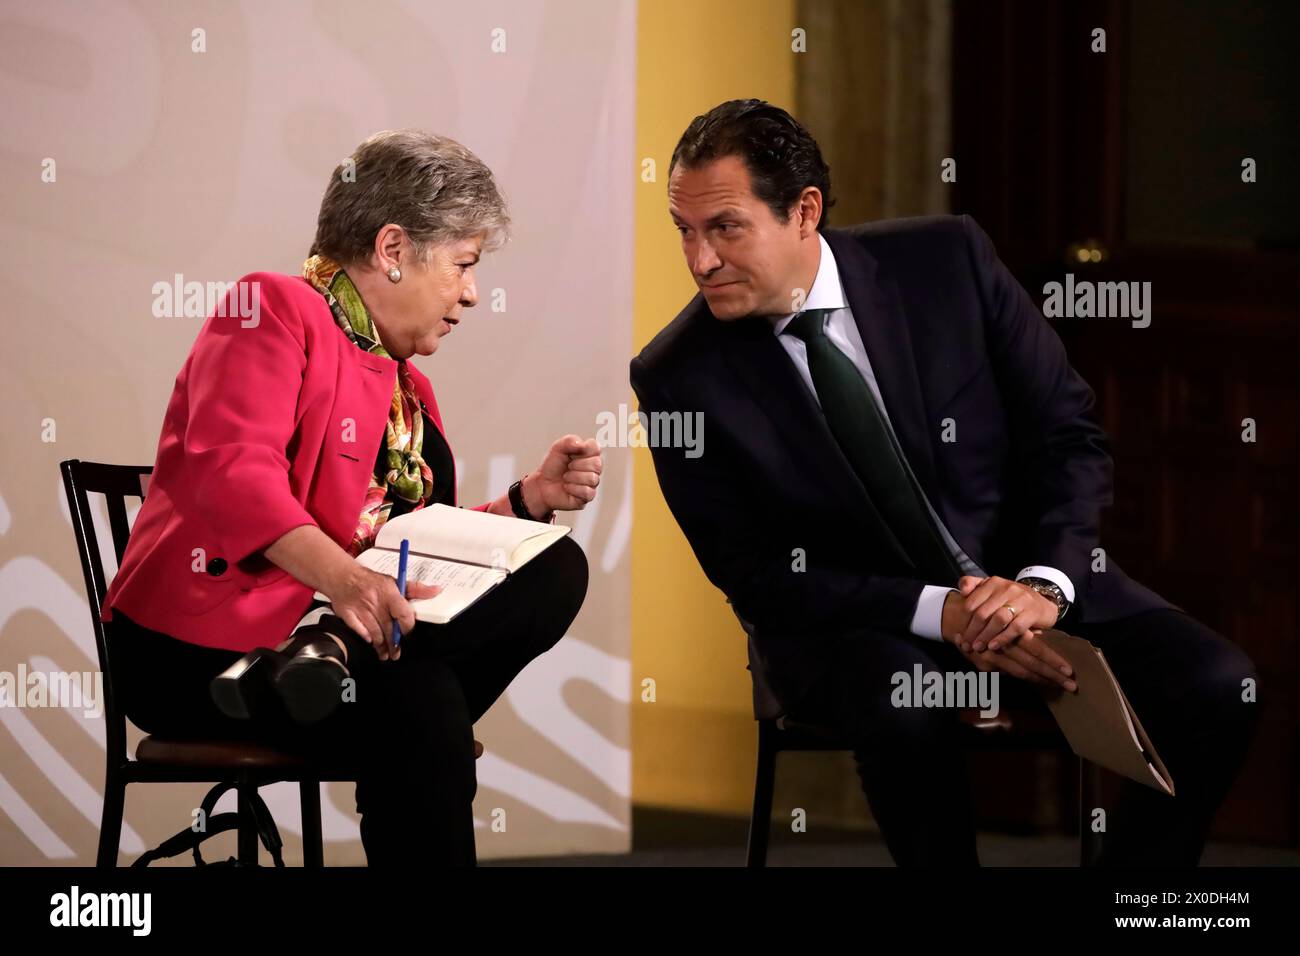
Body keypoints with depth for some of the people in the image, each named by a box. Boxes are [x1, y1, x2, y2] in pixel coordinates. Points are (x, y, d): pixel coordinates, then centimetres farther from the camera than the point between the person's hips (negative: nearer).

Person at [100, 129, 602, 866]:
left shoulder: (408, 390, 23)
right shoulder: (275, 309, -4)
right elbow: (230, 470, -22)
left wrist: (530, 499, 8)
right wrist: (340, 576, -37)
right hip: (207, 640, -8)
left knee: (556, 572, -14)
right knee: (420, 702, -35)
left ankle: (334, 645, -27)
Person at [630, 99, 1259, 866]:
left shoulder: (947, 261, -8)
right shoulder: (680, 376, -11)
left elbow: (1069, 434, -2)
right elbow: (755, 574, -9)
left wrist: (1045, 586, -20)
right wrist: (939, 613, -22)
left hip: (1025, 581, 2)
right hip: (849, 621, -2)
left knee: (1218, 687, -21)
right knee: (904, 707, -38)